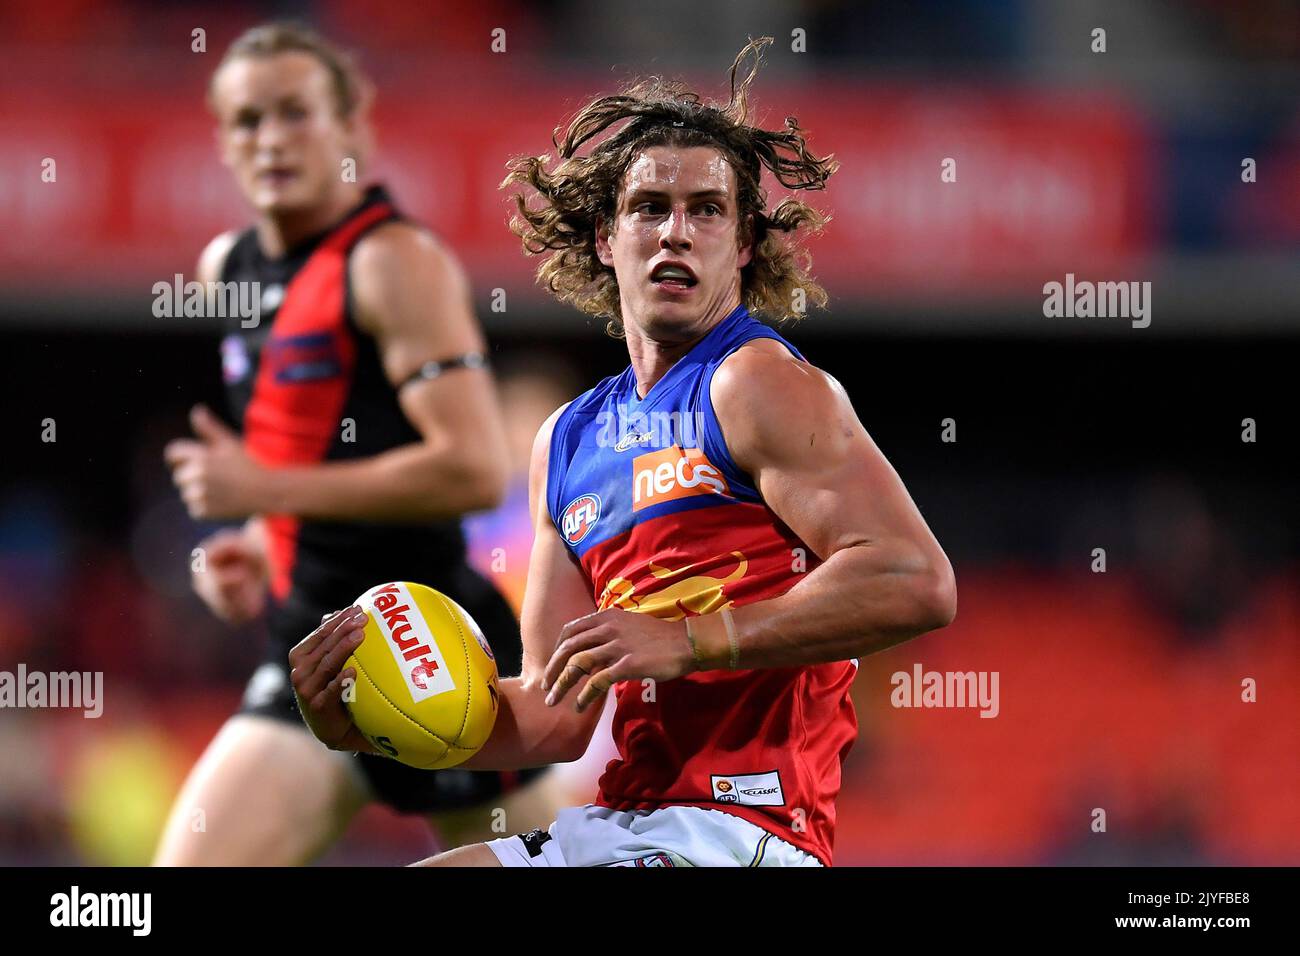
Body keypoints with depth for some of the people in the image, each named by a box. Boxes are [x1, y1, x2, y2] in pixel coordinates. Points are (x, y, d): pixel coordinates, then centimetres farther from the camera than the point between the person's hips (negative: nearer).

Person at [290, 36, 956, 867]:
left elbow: (919, 585, -17)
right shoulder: (567, 440, 18)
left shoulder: (761, 383, -5)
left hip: (741, 829, -7)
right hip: (622, 820, 7)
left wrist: (685, 641, -19)